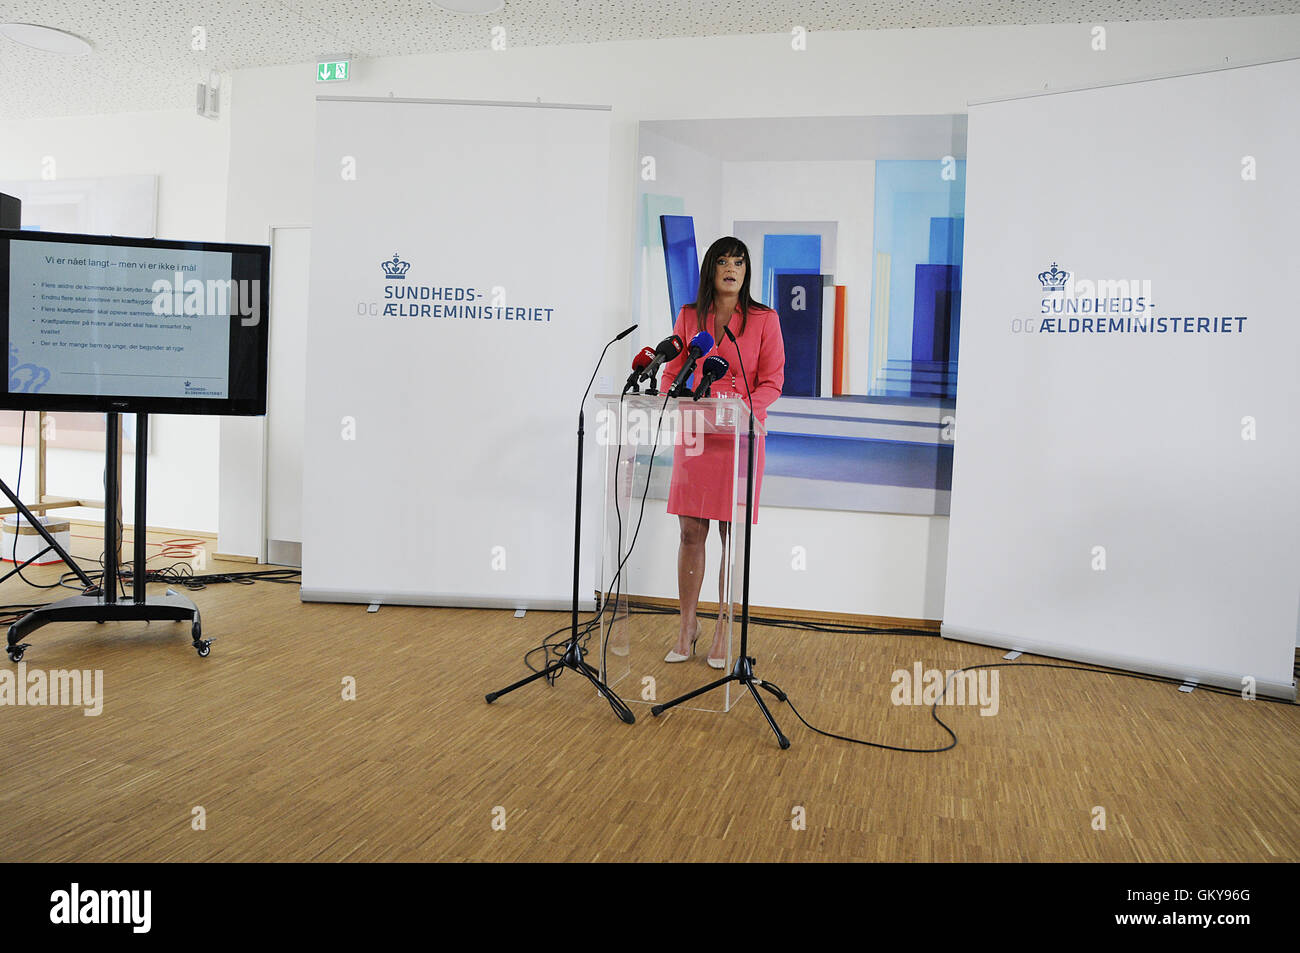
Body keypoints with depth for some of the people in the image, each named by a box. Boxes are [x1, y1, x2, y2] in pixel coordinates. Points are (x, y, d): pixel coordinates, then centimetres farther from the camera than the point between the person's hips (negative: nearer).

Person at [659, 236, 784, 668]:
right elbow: (671, 374, 10)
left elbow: (772, 381, -3)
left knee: (732, 535, 3)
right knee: (690, 533, 4)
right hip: (693, 438, 2)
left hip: (740, 439, -2)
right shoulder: (688, 316, 9)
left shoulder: (764, 319, 1)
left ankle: (724, 631, 14)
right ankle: (687, 626, 17)